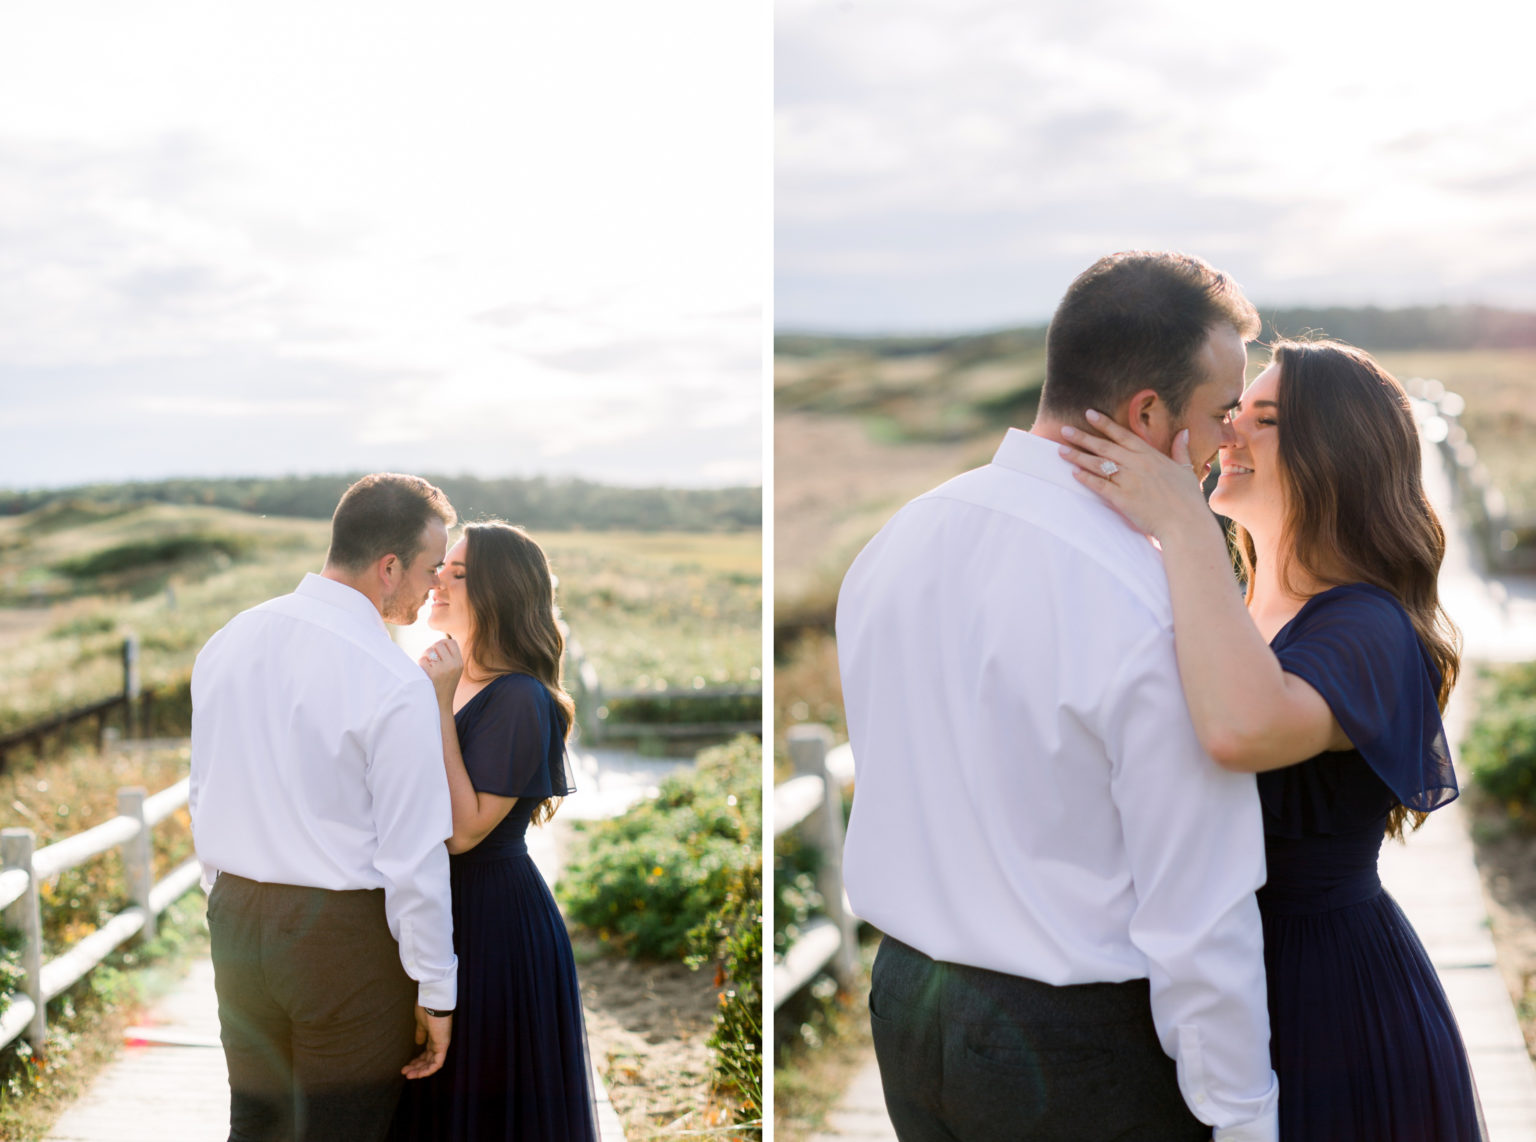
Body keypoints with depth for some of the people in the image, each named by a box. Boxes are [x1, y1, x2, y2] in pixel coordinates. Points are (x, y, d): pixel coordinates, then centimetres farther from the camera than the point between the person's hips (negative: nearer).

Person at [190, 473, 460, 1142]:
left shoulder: (226, 644, 3)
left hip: (236, 921, 6)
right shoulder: (395, 684, -19)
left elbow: (205, 799, 12)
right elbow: (413, 857, -17)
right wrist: (434, 993, -7)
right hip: (346, 935, -6)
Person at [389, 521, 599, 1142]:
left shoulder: (519, 700, -18)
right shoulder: (451, 682, 9)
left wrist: (439, 704, -24)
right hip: (439, 909, 9)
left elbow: (462, 829, -25)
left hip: (494, 921, -9)